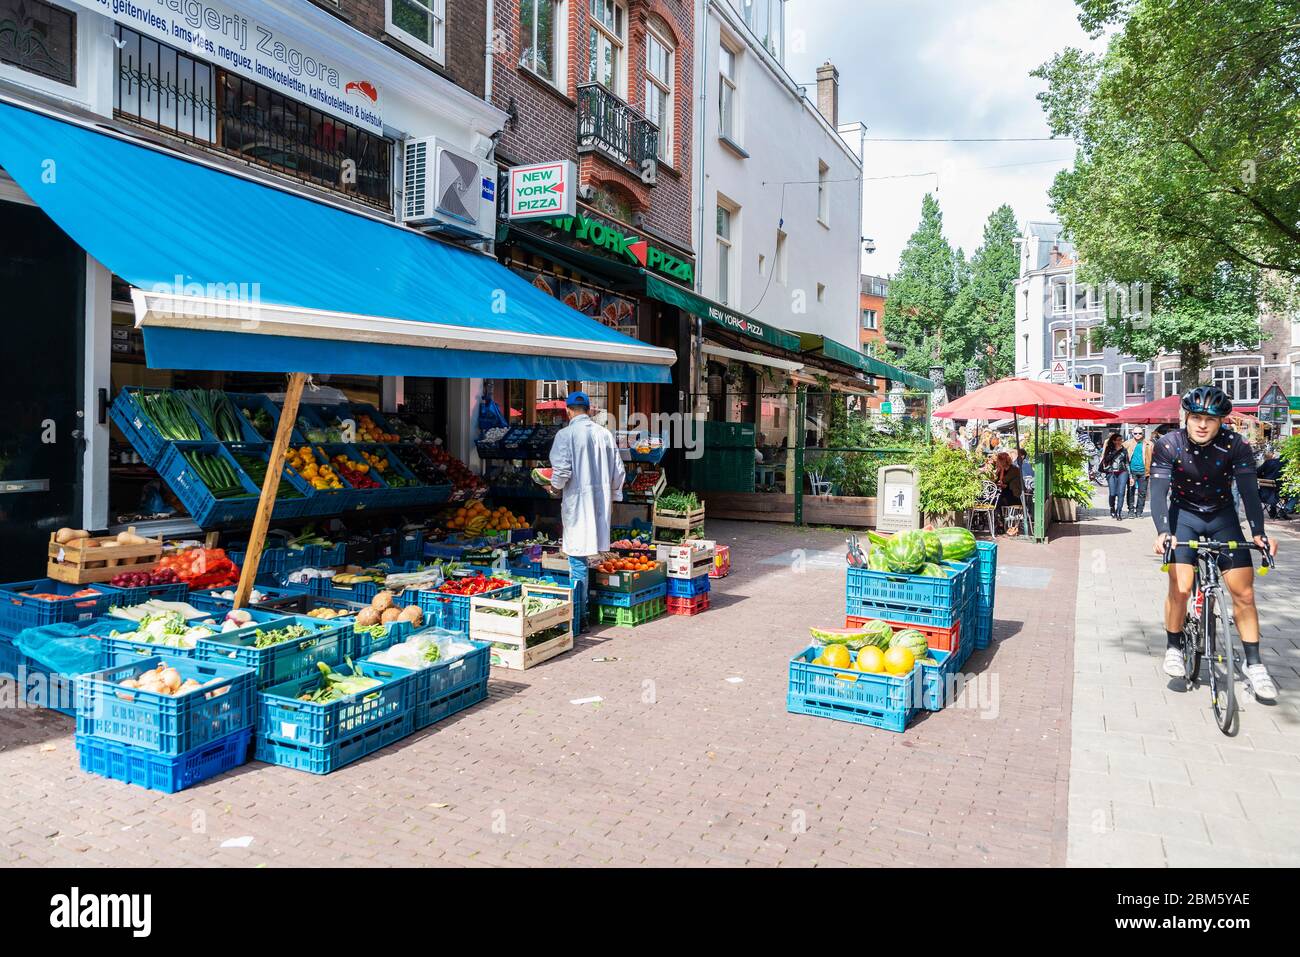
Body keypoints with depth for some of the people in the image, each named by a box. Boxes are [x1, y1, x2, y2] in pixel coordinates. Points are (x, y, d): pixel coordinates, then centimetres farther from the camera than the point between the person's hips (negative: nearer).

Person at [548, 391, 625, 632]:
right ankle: (582, 613, 20)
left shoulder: (565, 434, -9)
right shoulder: (605, 434, 7)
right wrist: (612, 496, 22)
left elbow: (562, 470, -17)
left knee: (578, 560, -1)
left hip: (577, 501, -5)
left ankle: (578, 617, 2)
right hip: (601, 501, 5)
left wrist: (555, 486, 4)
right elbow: (618, 471, 10)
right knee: (581, 558, 14)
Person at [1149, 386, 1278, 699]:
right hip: (1184, 515, -1)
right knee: (1180, 588, -15)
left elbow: (1249, 490, -21)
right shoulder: (1169, 445, -20)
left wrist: (1258, 532, -34)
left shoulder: (1236, 445, -18)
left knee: (1244, 592, -3)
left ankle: (1254, 664, 10)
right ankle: (1174, 648, 8)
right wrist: (1162, 531, -40)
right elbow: (1158, 491, -26)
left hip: (1223, 517, 1)